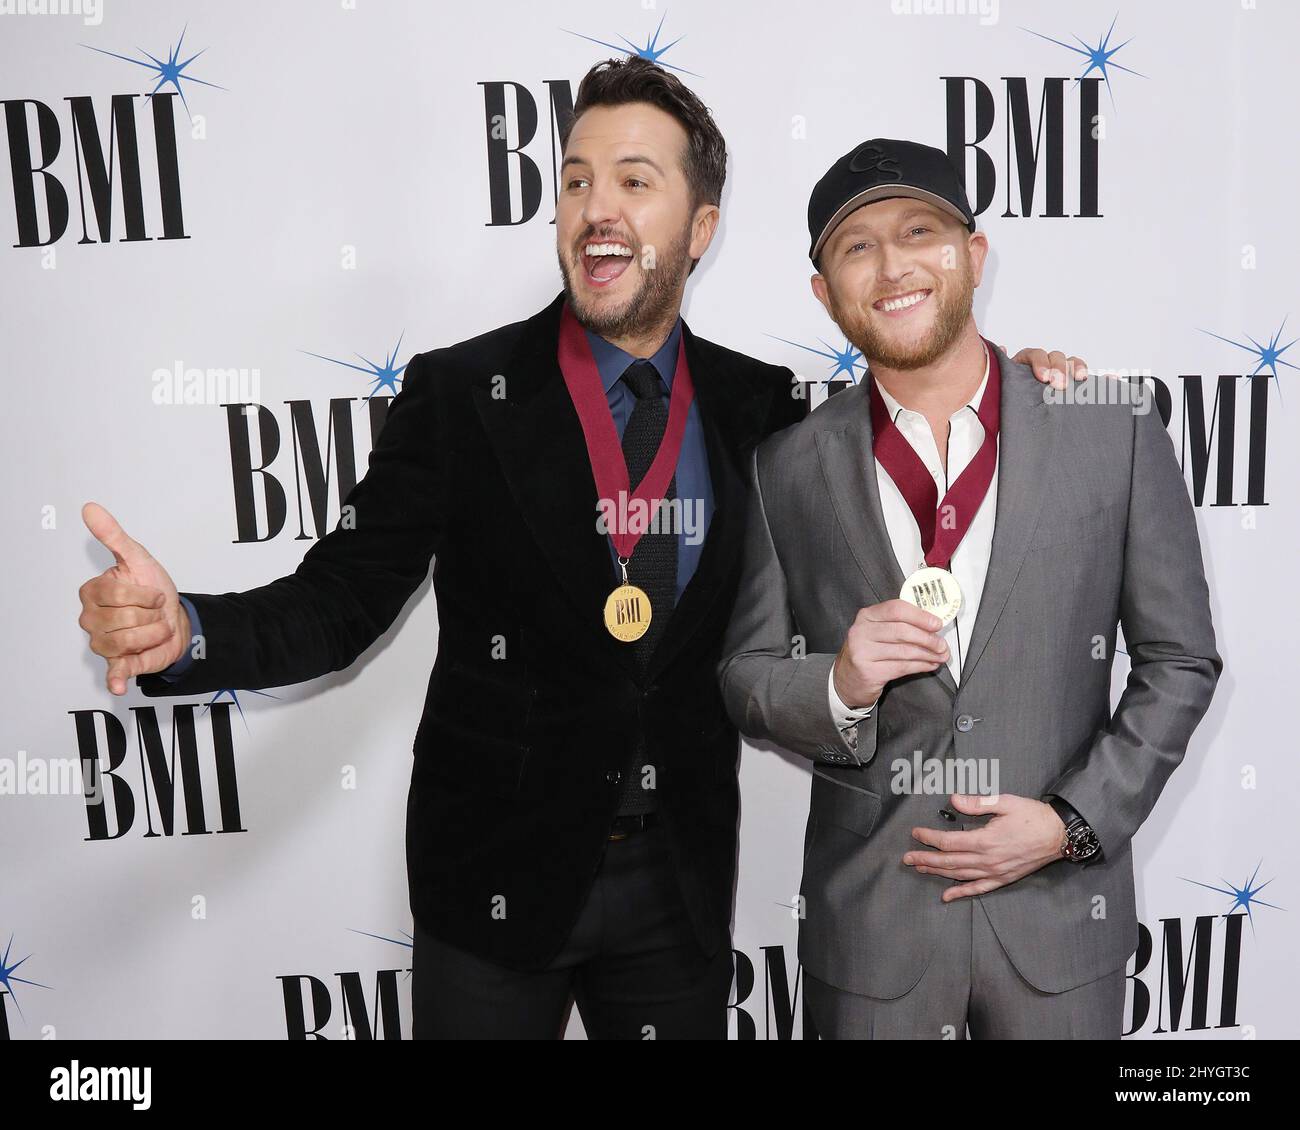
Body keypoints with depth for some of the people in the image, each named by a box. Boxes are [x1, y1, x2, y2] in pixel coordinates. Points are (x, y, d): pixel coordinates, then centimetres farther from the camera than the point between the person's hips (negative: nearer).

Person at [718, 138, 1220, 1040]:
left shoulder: (1117, 434, -6)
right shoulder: (788, 468, -5)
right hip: (868, 920, 1)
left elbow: (1179, 662, 0)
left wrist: (1073, 822, -9)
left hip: (1063, 907, 0)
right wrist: (840, 686, -19)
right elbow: (746, 677, 1)